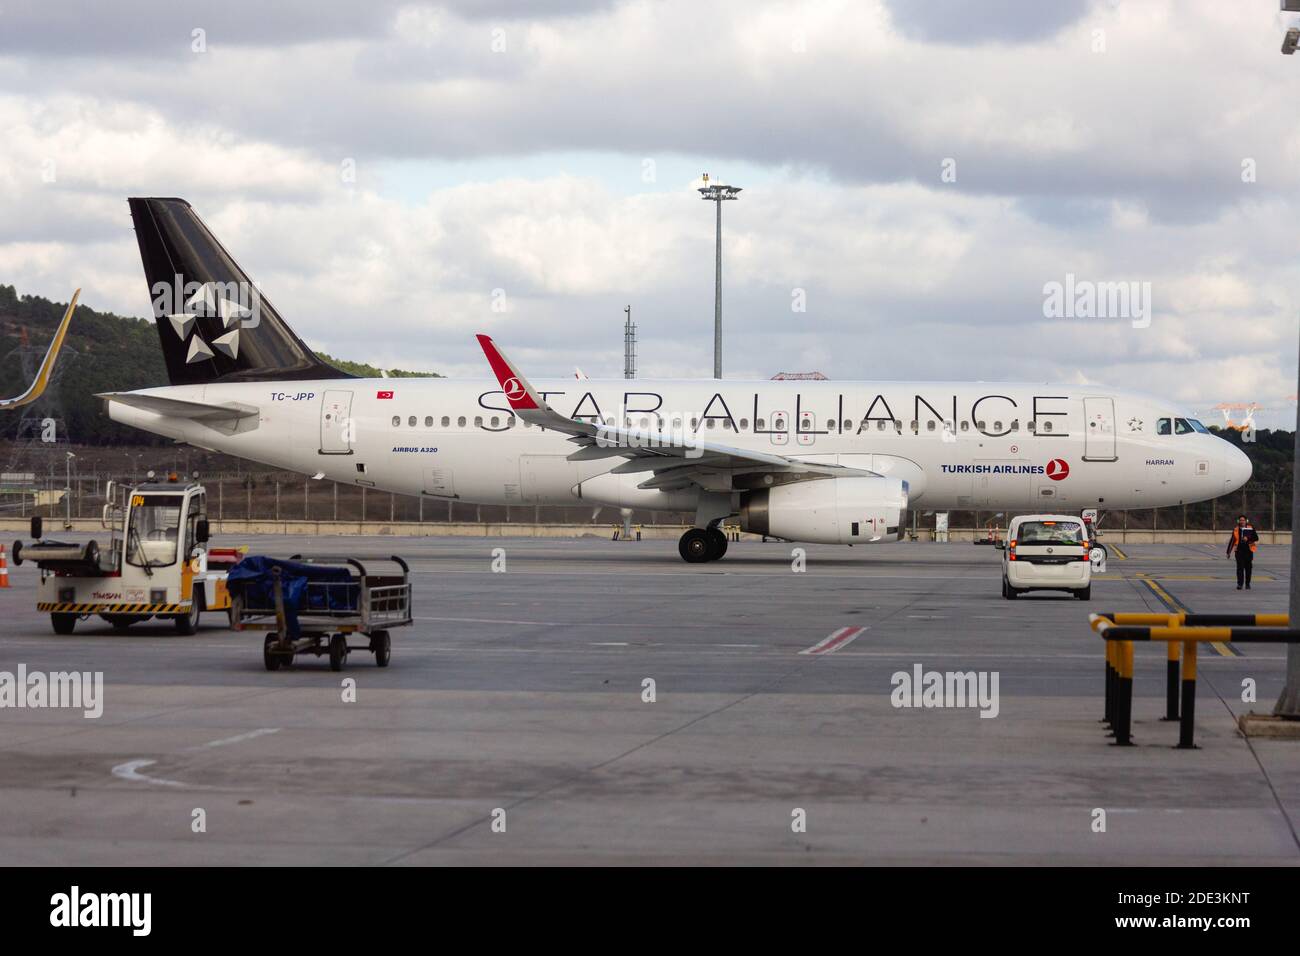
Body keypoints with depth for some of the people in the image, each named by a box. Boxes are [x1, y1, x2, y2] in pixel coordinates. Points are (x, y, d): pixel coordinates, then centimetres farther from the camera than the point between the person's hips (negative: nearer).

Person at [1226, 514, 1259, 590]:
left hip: (1248, 550, 0)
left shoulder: (1251, 528, 3)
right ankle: (1239, 584, -8)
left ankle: (1247, 584, 17)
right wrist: (1229, 552, 9)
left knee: (1248, 568, 5)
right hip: (1239, 551, 0)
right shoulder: (1236, 530, 7)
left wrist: (1248, 539, -17)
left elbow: (1256, 538, -1)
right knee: (1240, 567, -9)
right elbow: (1232, 541, 10)